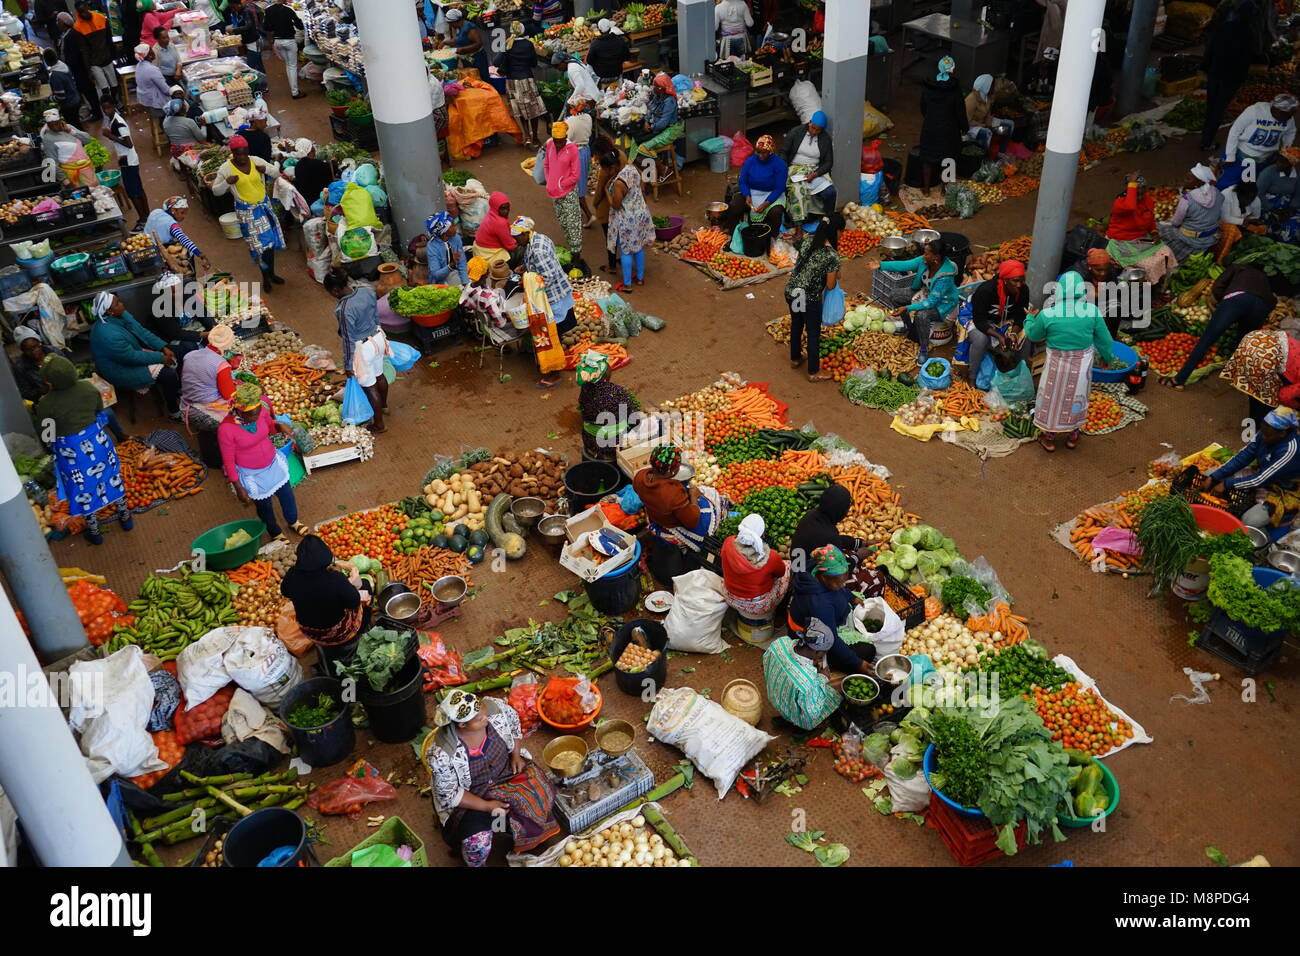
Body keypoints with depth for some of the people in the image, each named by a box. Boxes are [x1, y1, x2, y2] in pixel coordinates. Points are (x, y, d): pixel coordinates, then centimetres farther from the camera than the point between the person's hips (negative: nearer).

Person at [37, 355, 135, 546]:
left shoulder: (46, 405, -26)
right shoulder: (88, 387, -16)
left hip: (71, 452, -3)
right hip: (97, 441, 3)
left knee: (83, 488, 17)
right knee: (111, 477, 24)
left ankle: (93, 532, 36)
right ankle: (125, 517, 43)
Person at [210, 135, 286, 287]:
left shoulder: (256, 161, -5)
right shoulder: (226, 168, -12)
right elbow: (216, 191, -6)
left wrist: (266, 169, -13)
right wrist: (227, 182, -25)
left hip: (264, 205, 4)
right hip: (246, 210, -3)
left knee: (271, 241, 10)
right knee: (259, 245, -1)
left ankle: (271, 273, 29)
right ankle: (266, 278, 16)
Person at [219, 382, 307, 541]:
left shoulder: (261, 410, -20)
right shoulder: (226, 429, -32)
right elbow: (228, 461, -20)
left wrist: (280, 426, -19)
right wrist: (239, 488, -13)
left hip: (273, 463, 5)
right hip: (252, 474, -5)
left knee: (287, 495, 24)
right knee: (264, 505, 20)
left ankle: (293, 522, 55)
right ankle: (276, 533, 49)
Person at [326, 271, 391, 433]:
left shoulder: (344, 310, -32)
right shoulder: (367, 290, -12)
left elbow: (348, 339, -23)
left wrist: (347, 365, -11)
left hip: (362, 348, -7)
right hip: (377, 338, 7)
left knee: (369, 386, 12)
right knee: (379, 375, 30)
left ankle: (379, 424, 28)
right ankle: (384, 405, 56)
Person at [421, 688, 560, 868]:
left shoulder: (494, 708, -23)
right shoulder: (441, 754, -33)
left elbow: (513, 721, 2)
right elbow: (449, 793, -18)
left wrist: (516, 755, -5)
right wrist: (486, 806, -20)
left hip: (506, 771, 4)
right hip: (467, 797, -4)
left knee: (541, 794, -16)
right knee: (477, 844, -23)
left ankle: (532, 835, 17)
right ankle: (475, 864, 14)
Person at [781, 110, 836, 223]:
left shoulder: (826, 138, 2)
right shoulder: (795, 132, -1)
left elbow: (829, 162, 3)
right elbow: (784, 152, 6)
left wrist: (815, 174, -14)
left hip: (816, 171, 2)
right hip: (796, 168, -2)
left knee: (830, 191, -24)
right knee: (798, 190, -34)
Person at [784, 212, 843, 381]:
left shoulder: (807, 240, -4)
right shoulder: (833, 256, -21)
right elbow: (830, 286, -13)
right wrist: (835, 277, 8)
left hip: (791, 291, 6)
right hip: (809, 299, -6)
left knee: (796, 325, 28)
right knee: (813, 333, 14)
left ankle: (795, 358, 50)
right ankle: (813, 372, 28)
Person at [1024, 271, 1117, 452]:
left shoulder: (1047, 314, -20)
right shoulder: (1092, 311, -17)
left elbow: (1033, 335, -1)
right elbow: (1104, 339, -5)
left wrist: (1030, 319, 20)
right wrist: (1107, 357, 14)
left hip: (1057, 365, -1)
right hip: (1082, 367, 1)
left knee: (1052, 397, 18)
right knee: (1076, 397, 22)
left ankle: (1049, 438, 33)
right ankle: (1072, 436, 39)